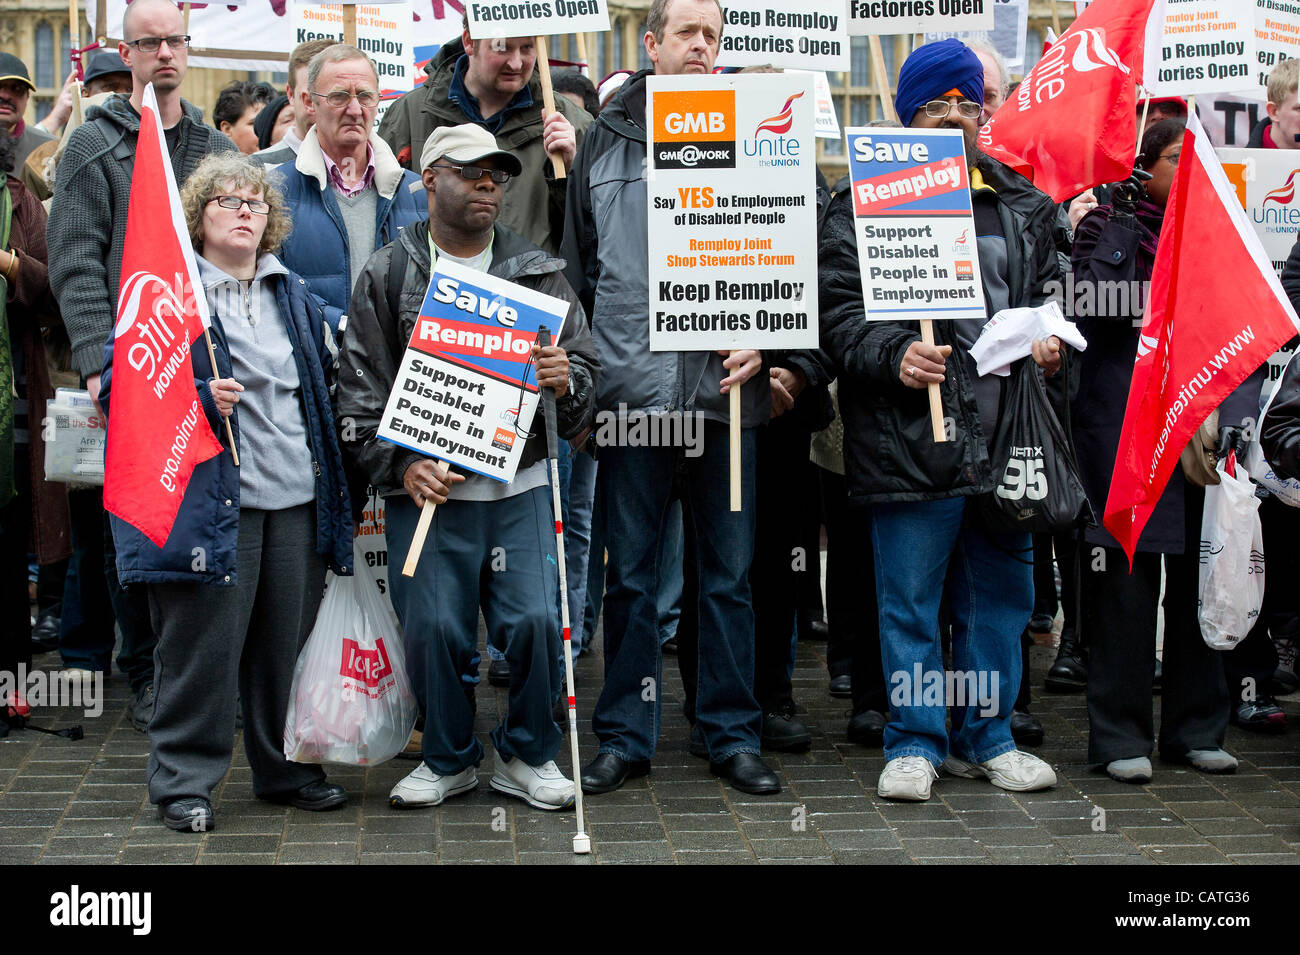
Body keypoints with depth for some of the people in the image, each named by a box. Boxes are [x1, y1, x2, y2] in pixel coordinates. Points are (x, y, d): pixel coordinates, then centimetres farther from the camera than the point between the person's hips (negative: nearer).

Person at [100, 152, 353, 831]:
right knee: (203, 648, -2)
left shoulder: (293, 296, 17)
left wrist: (329, 469, 18)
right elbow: (117, 388, -6)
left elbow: (323, 385, 27)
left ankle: (286, 768, 26)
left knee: (289, 644, 11)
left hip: (297, 498, 6)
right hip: (211, 499, -5)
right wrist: (199, 400, -20)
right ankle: (183, 781, 12)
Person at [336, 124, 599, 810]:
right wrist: (400, 466, -10)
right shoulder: (388, 275, 5)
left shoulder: (538, 272, 10)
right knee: (433, 627, 0)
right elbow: (359, 388, 3)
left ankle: (527, 754, 16)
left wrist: (567, 381, -12)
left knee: (535, 621, -7)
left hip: (518, 488, 1)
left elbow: (586, 364, 12)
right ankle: (447, 759, 23)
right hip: (425, 489, -1)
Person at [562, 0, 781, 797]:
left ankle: (733, 734, 19)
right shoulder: (605, 140, 7)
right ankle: (626, 737, 18)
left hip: (725, 385, 0)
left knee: (730, 571, 8)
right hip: (632, 387, 0)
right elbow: (578, 265, 11)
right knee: (631, 572, 7)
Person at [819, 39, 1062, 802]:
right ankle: (915, 742, 14)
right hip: (909, 439, -4)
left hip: (1004, 437, 4)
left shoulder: (1024, 207, 15)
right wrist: (893, 357, -20)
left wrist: (1052, 344, 3)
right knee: (911, 600, 2)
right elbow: (837, 309, -5)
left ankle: (986, 737, 25)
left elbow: (1052, 297, 24)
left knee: (1000, 594, 11)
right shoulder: (865, 205, 1)